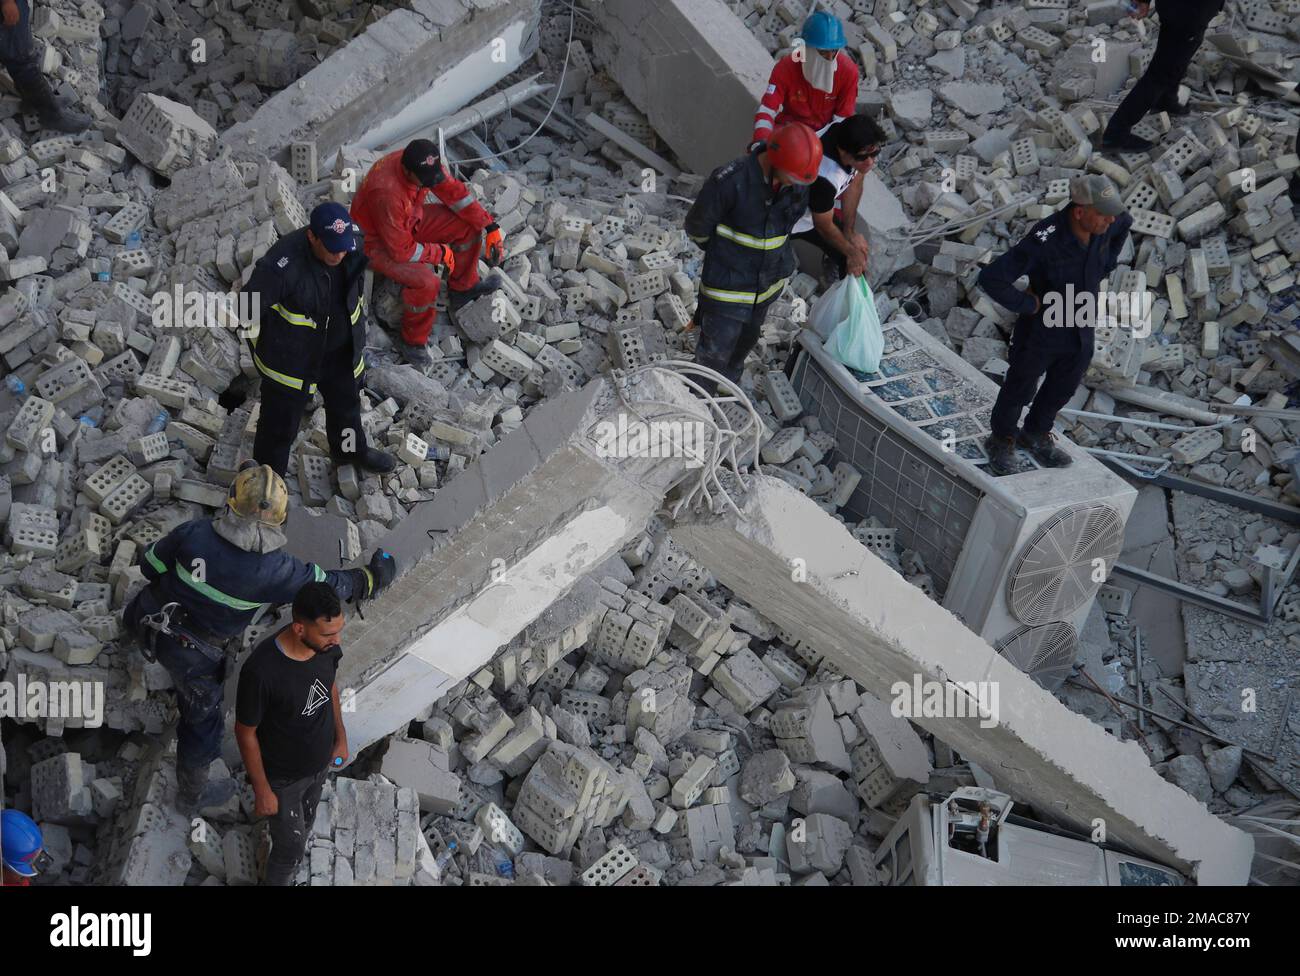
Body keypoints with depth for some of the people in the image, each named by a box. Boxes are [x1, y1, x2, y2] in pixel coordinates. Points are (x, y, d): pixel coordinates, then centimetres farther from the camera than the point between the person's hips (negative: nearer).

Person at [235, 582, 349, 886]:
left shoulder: (326, 644, -21)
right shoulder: (261, 670, -39)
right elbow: (245, 733, -23)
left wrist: (340, 737, 11)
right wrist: (262, 790, -14)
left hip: (320, 763, 6)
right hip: (282, 777, -5)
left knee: (304, 824, 31)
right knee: (291, 845, 15)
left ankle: (289, 860, 60)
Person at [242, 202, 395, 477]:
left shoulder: (354, 246, -16)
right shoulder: (283, 264, -35)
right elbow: (248, 307, -22)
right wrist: (260, 347, -11)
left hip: (341, 349, 6)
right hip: (291, 356, -6)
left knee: (346, 402, 30)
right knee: (281, 420, 11)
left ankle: (350, 449, 59)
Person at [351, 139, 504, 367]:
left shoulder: (426, 166, -19)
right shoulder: (386, 193, -40)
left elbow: (455, 192, -5)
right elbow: (401, 250, -32)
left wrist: (491, 228, -10)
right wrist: (441, 253, -18)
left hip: (411, 220, 8)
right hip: (380, 242, -8)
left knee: (470, 223, -5)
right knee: (426, 281, -31)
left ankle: (463, 288, 16)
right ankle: (413, 342, -8)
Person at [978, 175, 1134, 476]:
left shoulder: (1106, 223, -17)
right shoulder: (1044, 240, -36)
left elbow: (1125, 222, 11)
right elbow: (990, 278, -40)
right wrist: (1027, 304, -27)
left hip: (1081, 329, 6)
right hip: (1041, 329, -6)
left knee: (1063, 388, 25)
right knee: (1020, 387, 18)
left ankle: (1036, 435, 51)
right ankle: (1002, 441, 44)